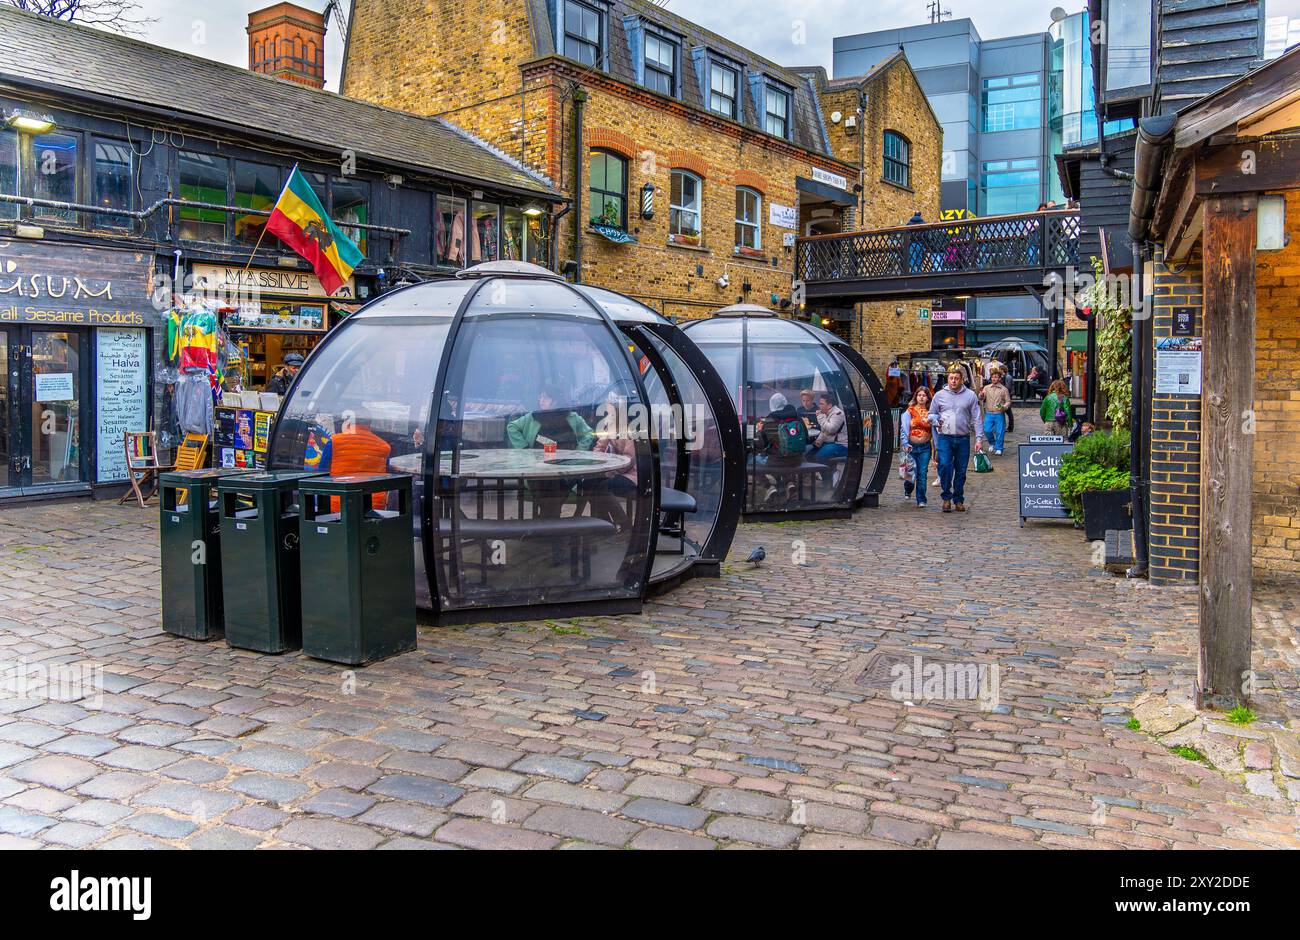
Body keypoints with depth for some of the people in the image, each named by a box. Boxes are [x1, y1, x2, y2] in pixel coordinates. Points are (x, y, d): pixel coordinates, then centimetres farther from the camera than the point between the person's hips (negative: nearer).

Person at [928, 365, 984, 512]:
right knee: (945, 465, -17)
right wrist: (935, 421, -4)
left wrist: (979, 438, -1)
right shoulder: (939, 395, 8)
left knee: (961, 471, 5)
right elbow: (931, 414, 18)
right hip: (944, 438, -1)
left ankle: (958, 500, 18)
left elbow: (976, 419, 6)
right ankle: (947, 497, -3)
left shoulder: (970, 395, 7)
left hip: (963, 439, 1)